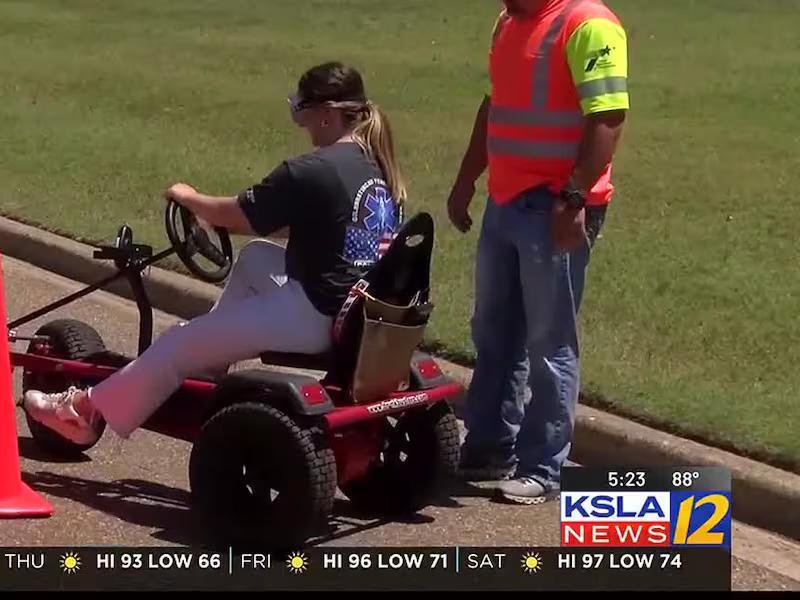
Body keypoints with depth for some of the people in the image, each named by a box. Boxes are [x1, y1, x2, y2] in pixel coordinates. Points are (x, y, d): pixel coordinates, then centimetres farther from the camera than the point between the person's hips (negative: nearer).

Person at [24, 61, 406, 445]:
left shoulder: (310, 172, -20)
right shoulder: (378, 165, 5)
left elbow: (234, 216, -10)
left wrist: (187, 198, 10)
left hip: (314, 317, -8)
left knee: (180, 344, 6)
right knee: (254, 256, 29)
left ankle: (89, 409, 21)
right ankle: (206, 362, 35)